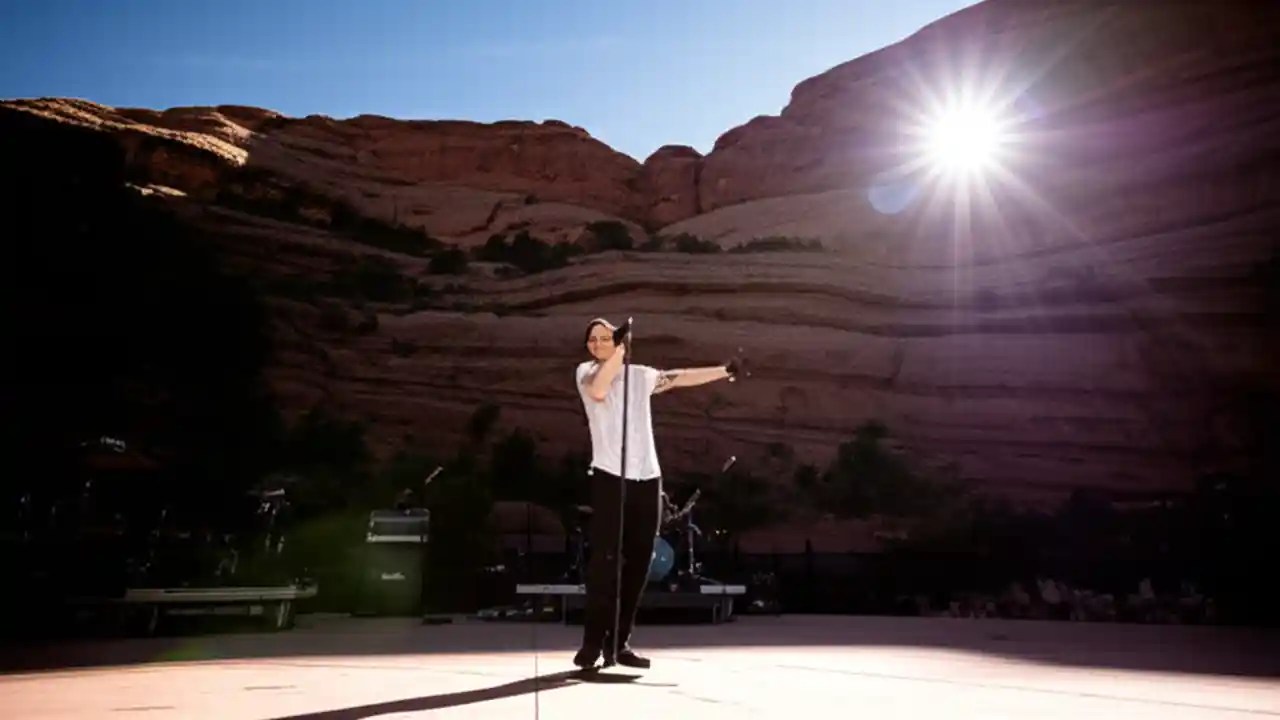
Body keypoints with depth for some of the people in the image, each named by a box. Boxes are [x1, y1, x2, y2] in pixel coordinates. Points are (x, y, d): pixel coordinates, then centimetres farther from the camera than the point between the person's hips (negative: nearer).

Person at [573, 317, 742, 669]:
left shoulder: (641, 375, 15)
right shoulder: (586, 371, 4)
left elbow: (682, 377, 21)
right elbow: (598, 391, -18)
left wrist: (725, 370, 21)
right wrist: (619, 351, -16)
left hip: (647, 478, 4)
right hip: (609, 476, -4)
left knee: (638, 562, 4)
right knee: (604, 558, -9)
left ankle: (619, 642, 13)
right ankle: (593, 641, -1)